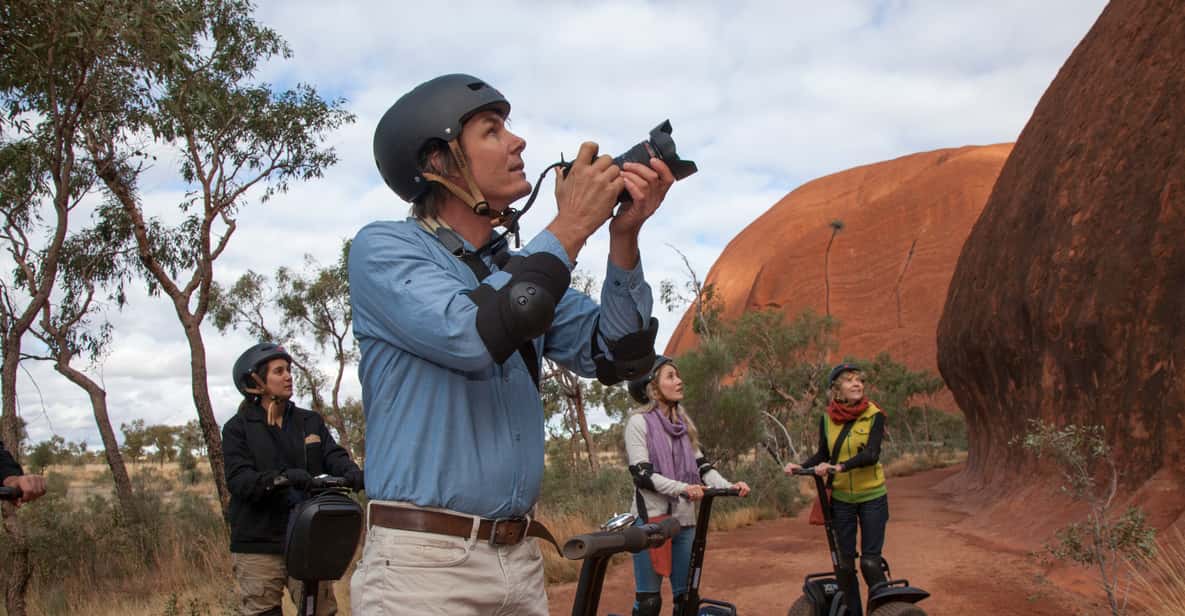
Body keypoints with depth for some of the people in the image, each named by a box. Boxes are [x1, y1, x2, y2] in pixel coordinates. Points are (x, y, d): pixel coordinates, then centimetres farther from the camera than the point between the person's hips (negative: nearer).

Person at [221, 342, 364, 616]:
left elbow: (334, 456, -1)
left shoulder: (310, 421, 13)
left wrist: (353, 474, -24)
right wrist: (281, 478, -30)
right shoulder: (238, 427, 3)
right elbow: (239, 479, -11)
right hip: (260, 546, -2)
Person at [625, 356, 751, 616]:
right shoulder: (639, 422, -4)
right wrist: (682, 488, -26)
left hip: (684, 520, 6)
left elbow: (701, 466, 8)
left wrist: (728, 485, -10)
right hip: (652, 519, -6)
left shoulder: (683, 424, 14)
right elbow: (642, 475, -13)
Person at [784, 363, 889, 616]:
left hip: (872, 497, -3)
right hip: (840, 499, 3)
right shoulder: (827, 419, -2)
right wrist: (799, 466, -9)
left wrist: (840, 466, -37)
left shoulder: (875, 415, -10)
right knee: (844, 563, 7)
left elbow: (871, 454, -23)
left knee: (870, 561, -3)